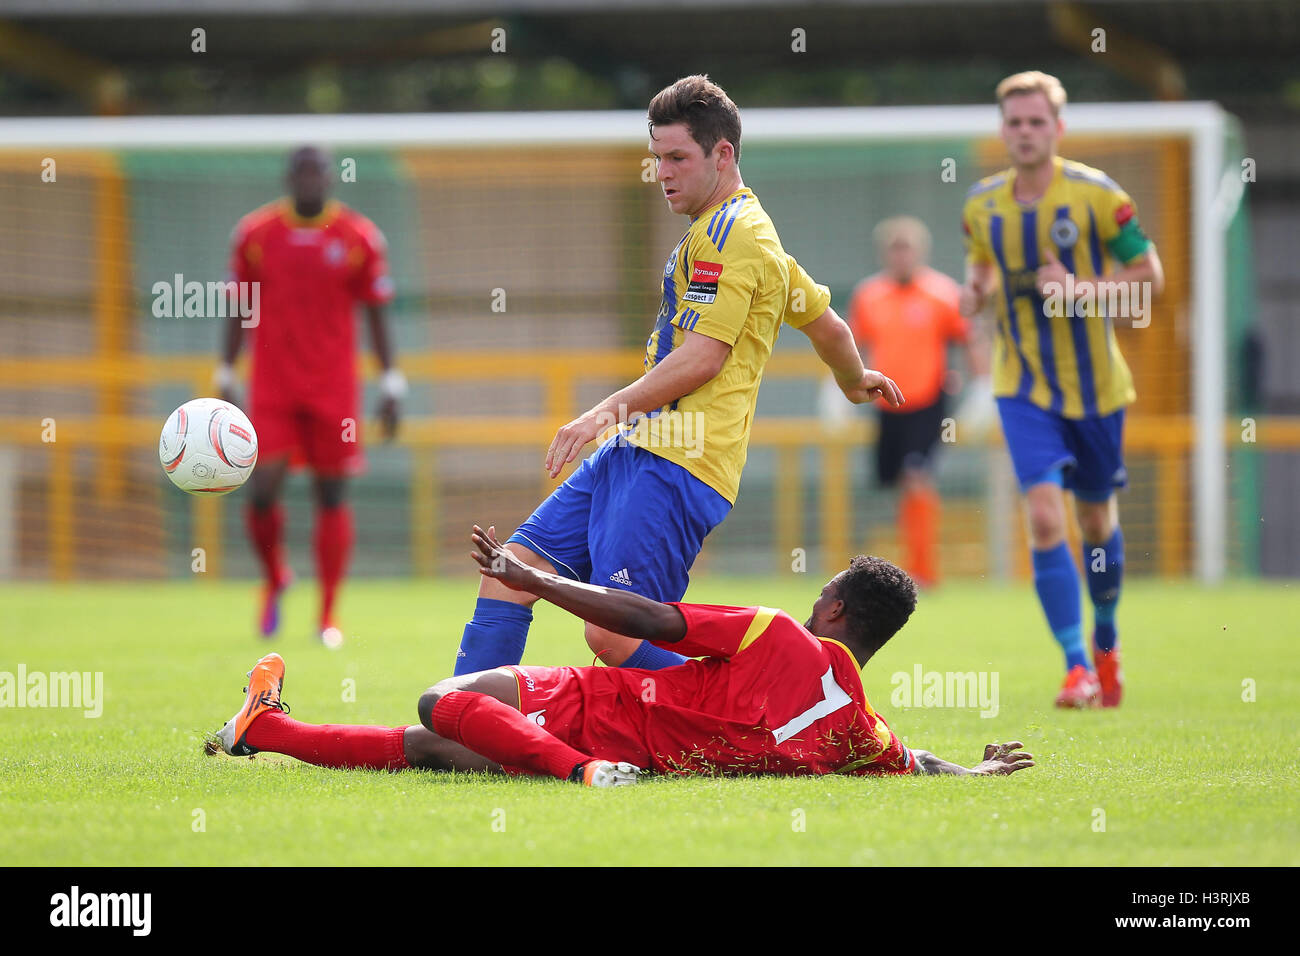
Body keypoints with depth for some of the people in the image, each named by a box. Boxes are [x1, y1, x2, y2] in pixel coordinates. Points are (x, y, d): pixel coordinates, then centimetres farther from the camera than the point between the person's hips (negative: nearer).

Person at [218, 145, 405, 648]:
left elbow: (377, 314, 6)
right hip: (272, 388, 0)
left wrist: (390, 386, 2)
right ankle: (274, 578, 20)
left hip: (333, 388, 0)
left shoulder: (359, 237, 0)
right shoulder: (255, 233, 2)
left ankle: (328, 615, 11)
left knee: (332, 494, 1)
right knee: (262, 493, -10)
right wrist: (226, 380, 9)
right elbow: (238, 309, 10)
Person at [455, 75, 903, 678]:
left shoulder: (734, 234, -10)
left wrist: (612, 408, -17)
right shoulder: (728, 230, 23)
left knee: (613, 637, -18)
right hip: (634, 450, 11)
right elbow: (828, 326, 33)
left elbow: (702, 357, -18)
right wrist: (855, 381, 52)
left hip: (677, 463, -11)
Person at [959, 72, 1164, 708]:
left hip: (1095, 384, -1)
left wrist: (1082, 288, -22)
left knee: (1096, 518, 13)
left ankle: (1105, 638, 40)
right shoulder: (982, 205, 0)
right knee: (1044, 517, -17)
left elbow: (1150, 275, -7)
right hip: (1023, 387, 1)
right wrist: (976, 291, -6)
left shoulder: (1096, 195, -11)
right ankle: (1077, 667, -16)